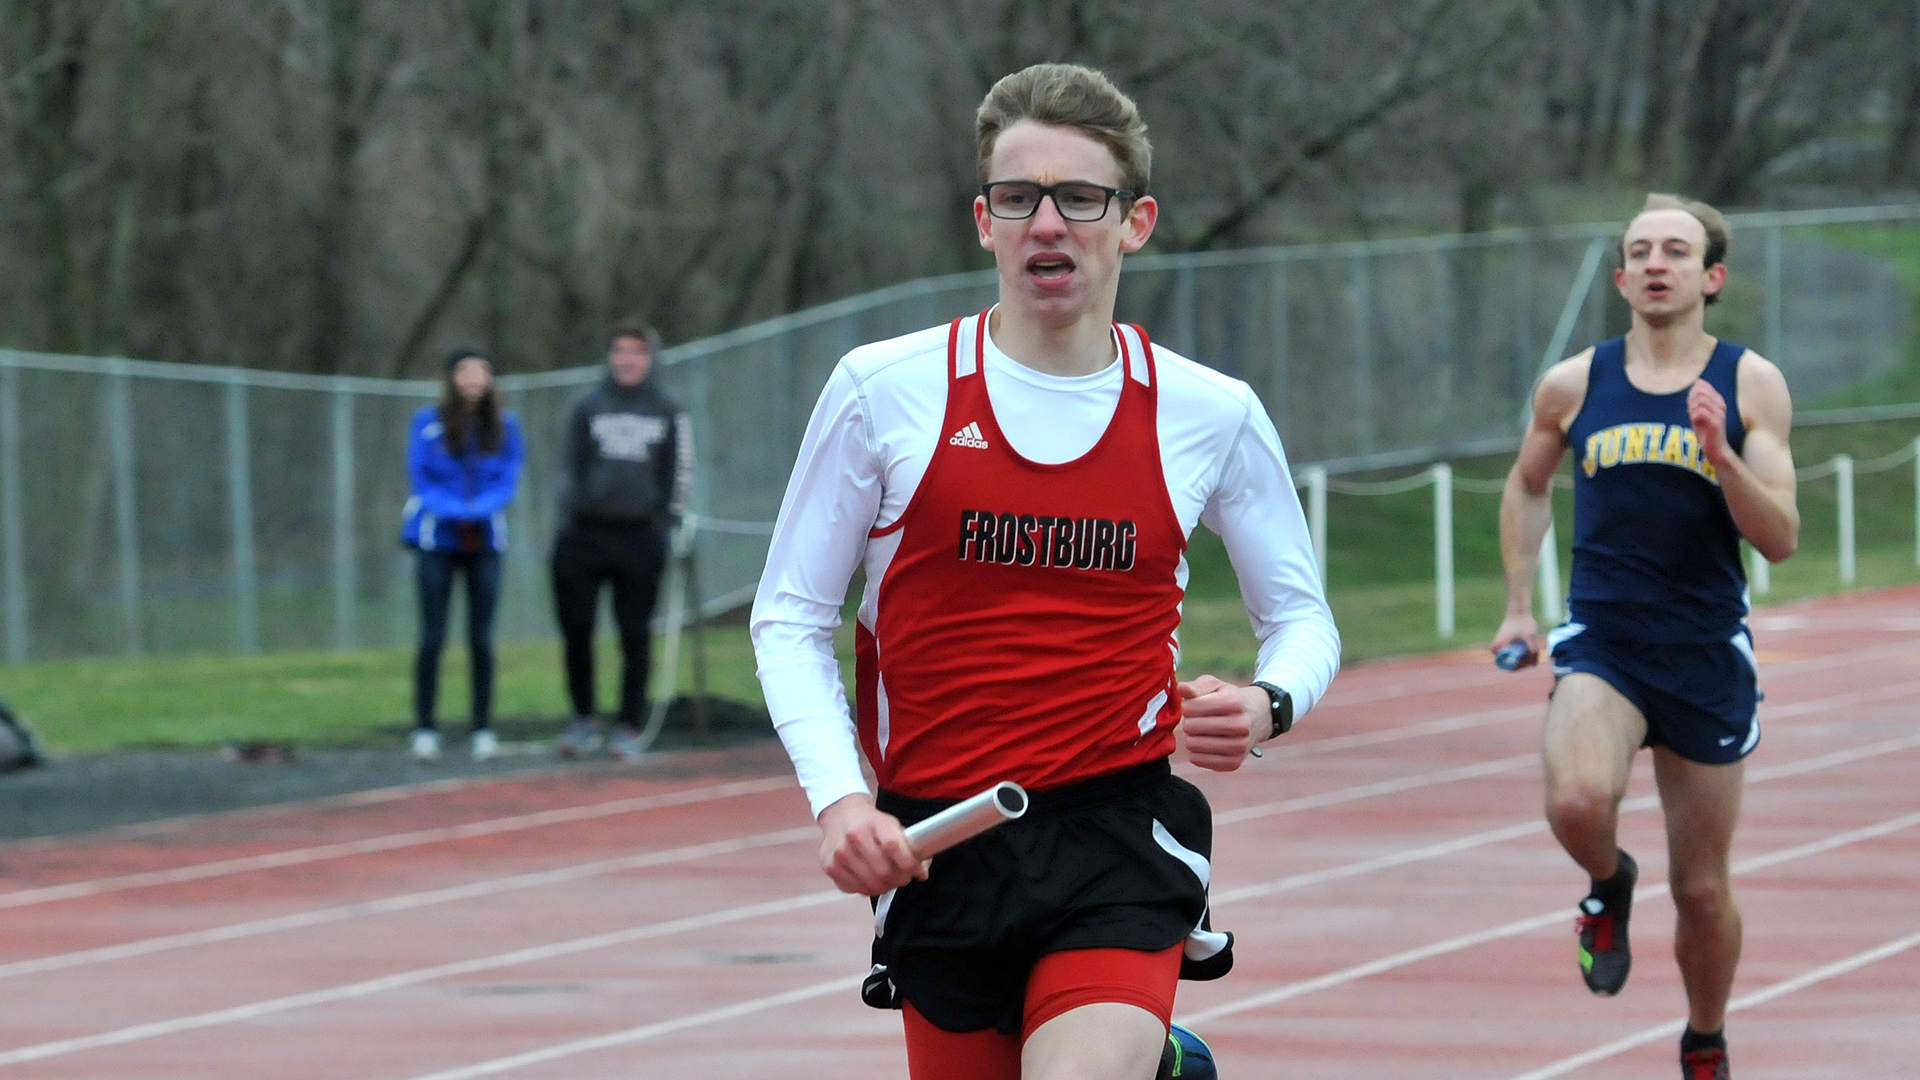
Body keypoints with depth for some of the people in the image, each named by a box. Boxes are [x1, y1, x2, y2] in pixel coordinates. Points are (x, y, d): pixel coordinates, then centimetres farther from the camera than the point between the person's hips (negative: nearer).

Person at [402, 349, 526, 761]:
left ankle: (483, 729, 10)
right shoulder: (427, 422, -2)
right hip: (436, 538, -2)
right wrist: (453, 510, -18)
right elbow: (421, 478, -3)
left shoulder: (504, 426, 3)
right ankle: (424, 728, 2)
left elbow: (507, 481, 0)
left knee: (482, 638, 3)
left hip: (484, 539, 2)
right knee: (432, 636, -3)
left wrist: (478, 510, -18)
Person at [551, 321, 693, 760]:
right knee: (576, 629, -2)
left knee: (636, 636, 1)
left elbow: (680, 471, 8)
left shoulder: (668, 412, 7)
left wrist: (666, 524, 0)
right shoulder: (588, 407, 8)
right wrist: (569, 518, 0)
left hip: (641, 536, -1)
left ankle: (630, 728, 8)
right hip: (586, 533, 1)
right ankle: (583, 720, 10)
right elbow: (571, 466, 9)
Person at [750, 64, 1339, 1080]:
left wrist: (1267, 705, -7)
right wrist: (837, 797, -9)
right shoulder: (882, 388, 1)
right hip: (935, 849, 2)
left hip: (1121, 834, -2)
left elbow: (1300, 619, 15)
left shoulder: (1212, 414, 3)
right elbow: (789, 618, 6)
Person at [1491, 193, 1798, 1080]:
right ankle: (1609, 889, 4)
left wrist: (1721, 453, -22)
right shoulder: (1574, 385, 2)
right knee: (1578, 801, -32)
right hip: (1600, 644, 0)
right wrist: (1517, 604, 17)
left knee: (1702, 891, 9)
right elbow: (1527, 485, 22)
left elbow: (1781, 540, -8)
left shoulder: (1750, 385, -2)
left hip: (1707, 658, 0)